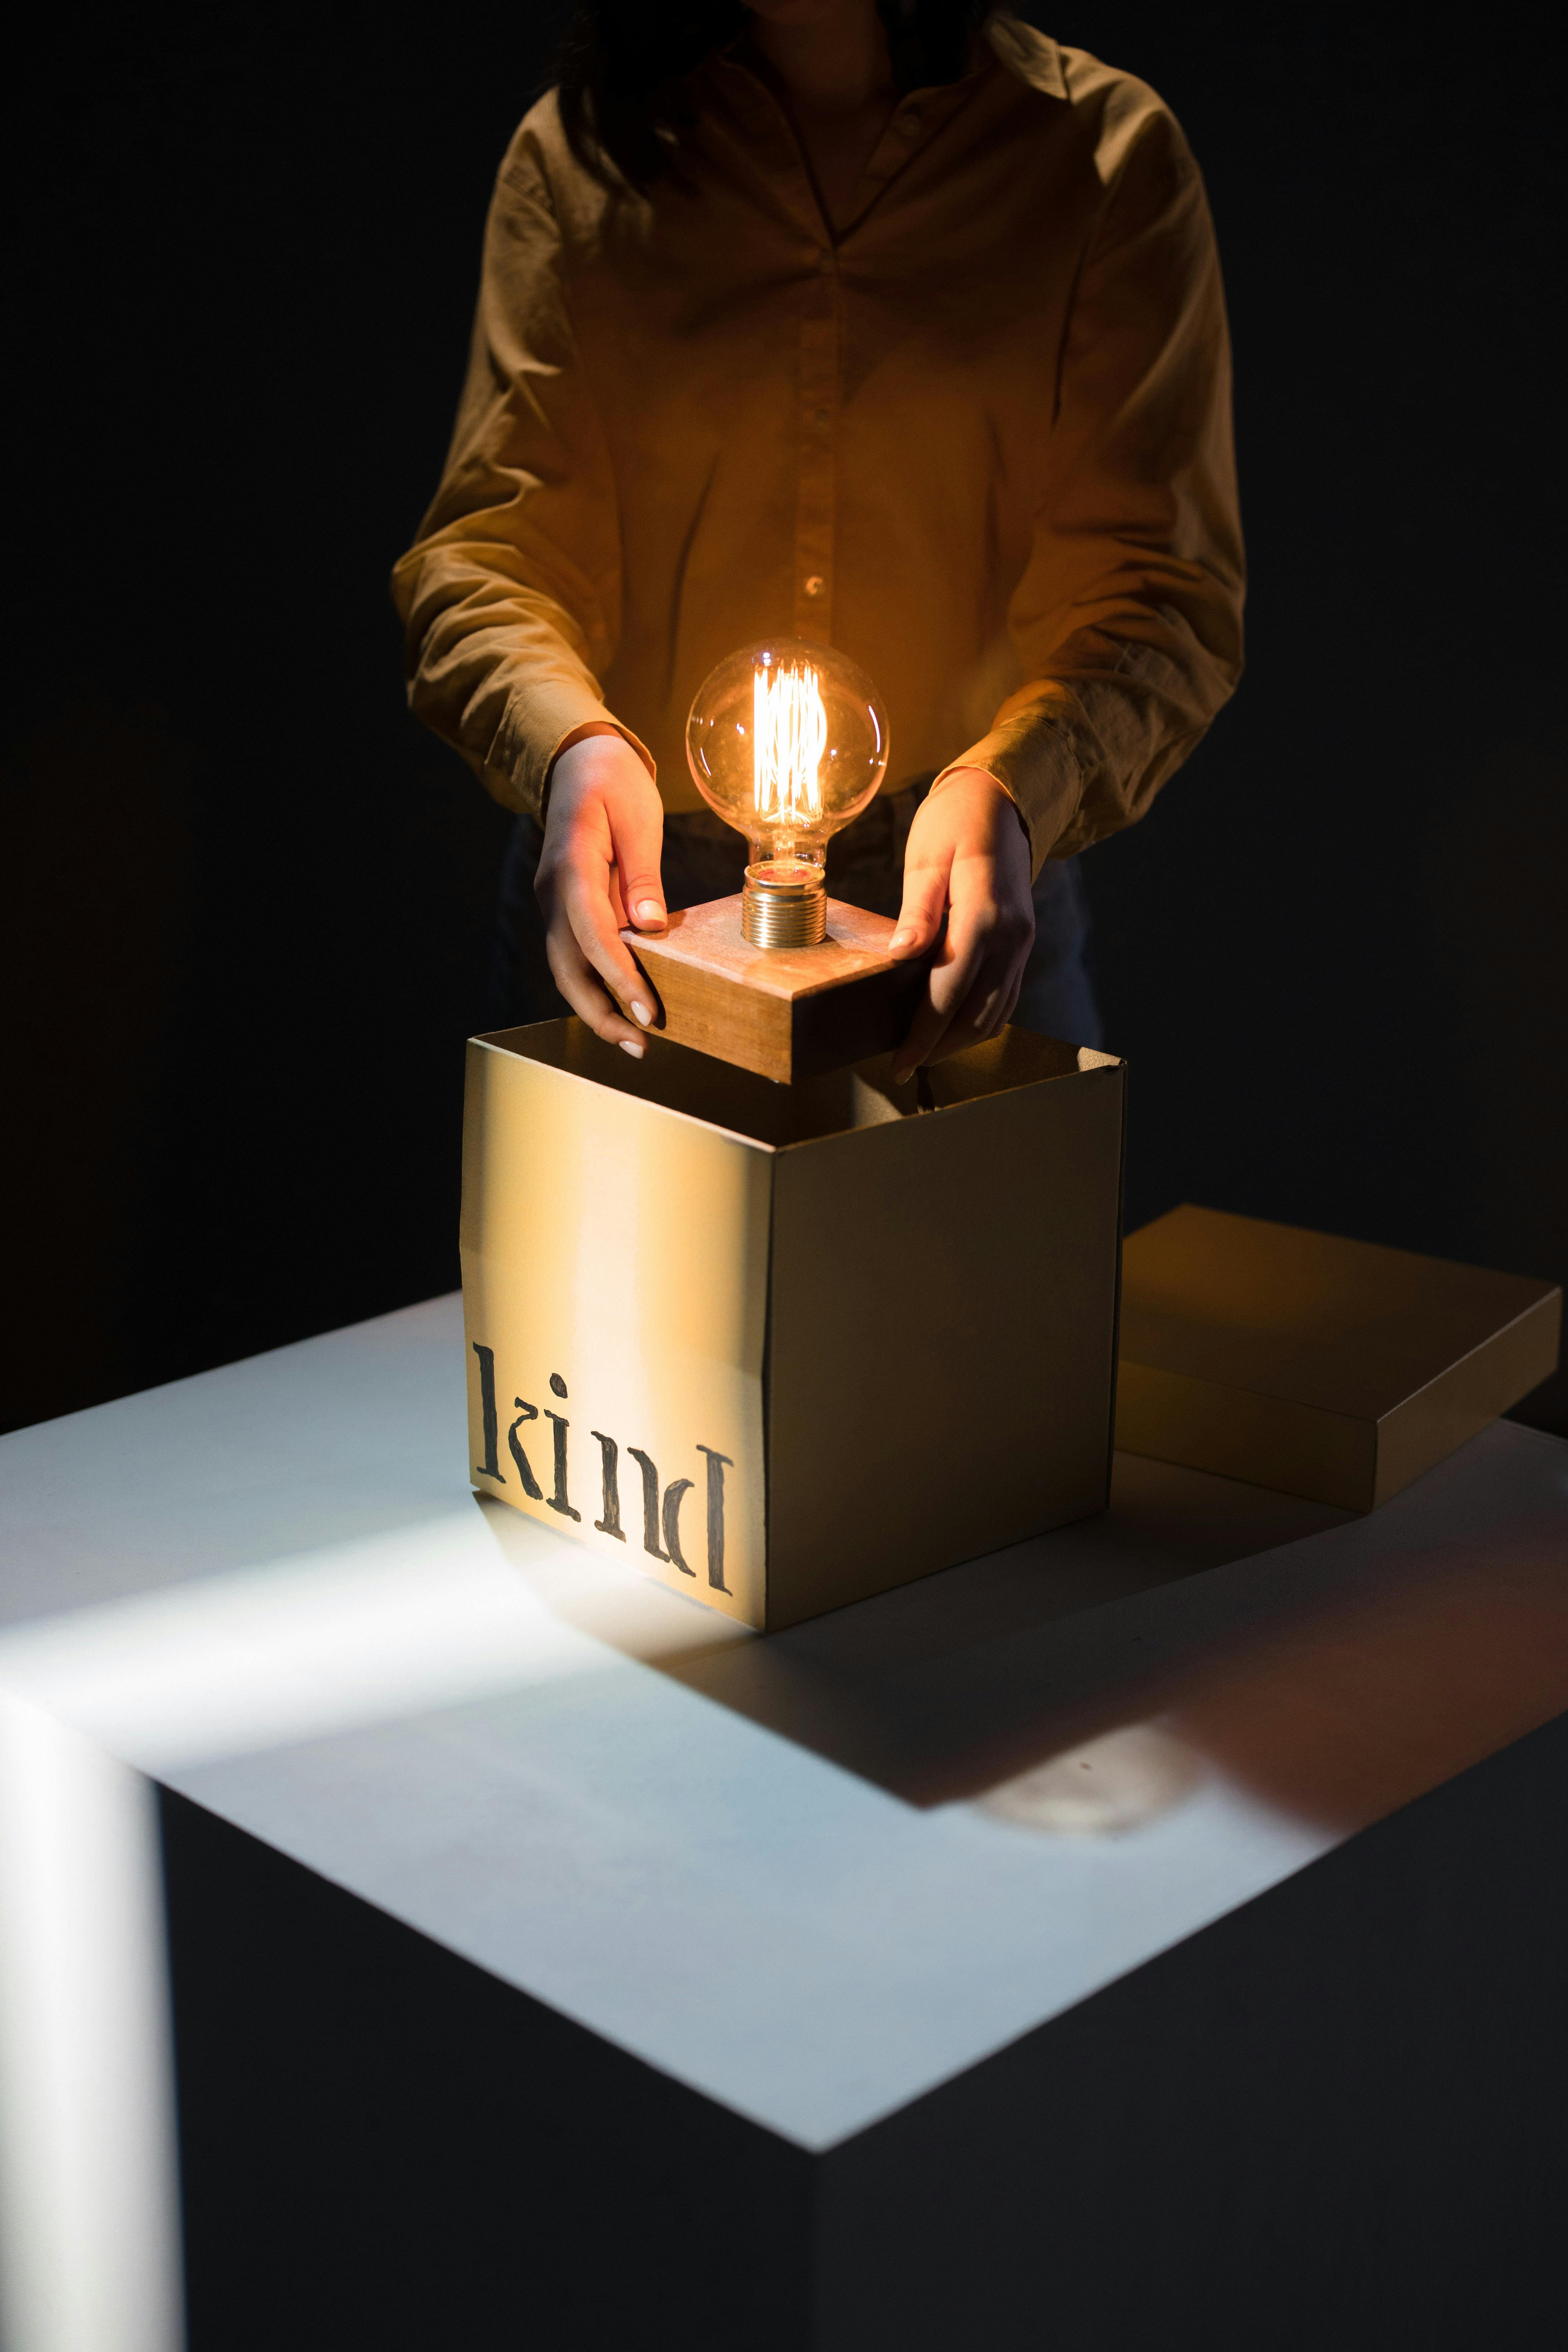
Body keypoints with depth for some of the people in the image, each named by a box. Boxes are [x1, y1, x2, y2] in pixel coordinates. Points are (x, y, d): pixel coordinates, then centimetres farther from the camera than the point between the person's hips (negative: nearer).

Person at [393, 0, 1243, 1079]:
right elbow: (491, 538, -2)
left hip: (953, 908, 0)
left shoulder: (1109, 153, -1)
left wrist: (1013, 789, -26)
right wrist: (569, 741, -24)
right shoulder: (576, 150, 2)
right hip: (631, 903, 1)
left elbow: (1154, 578, -7)